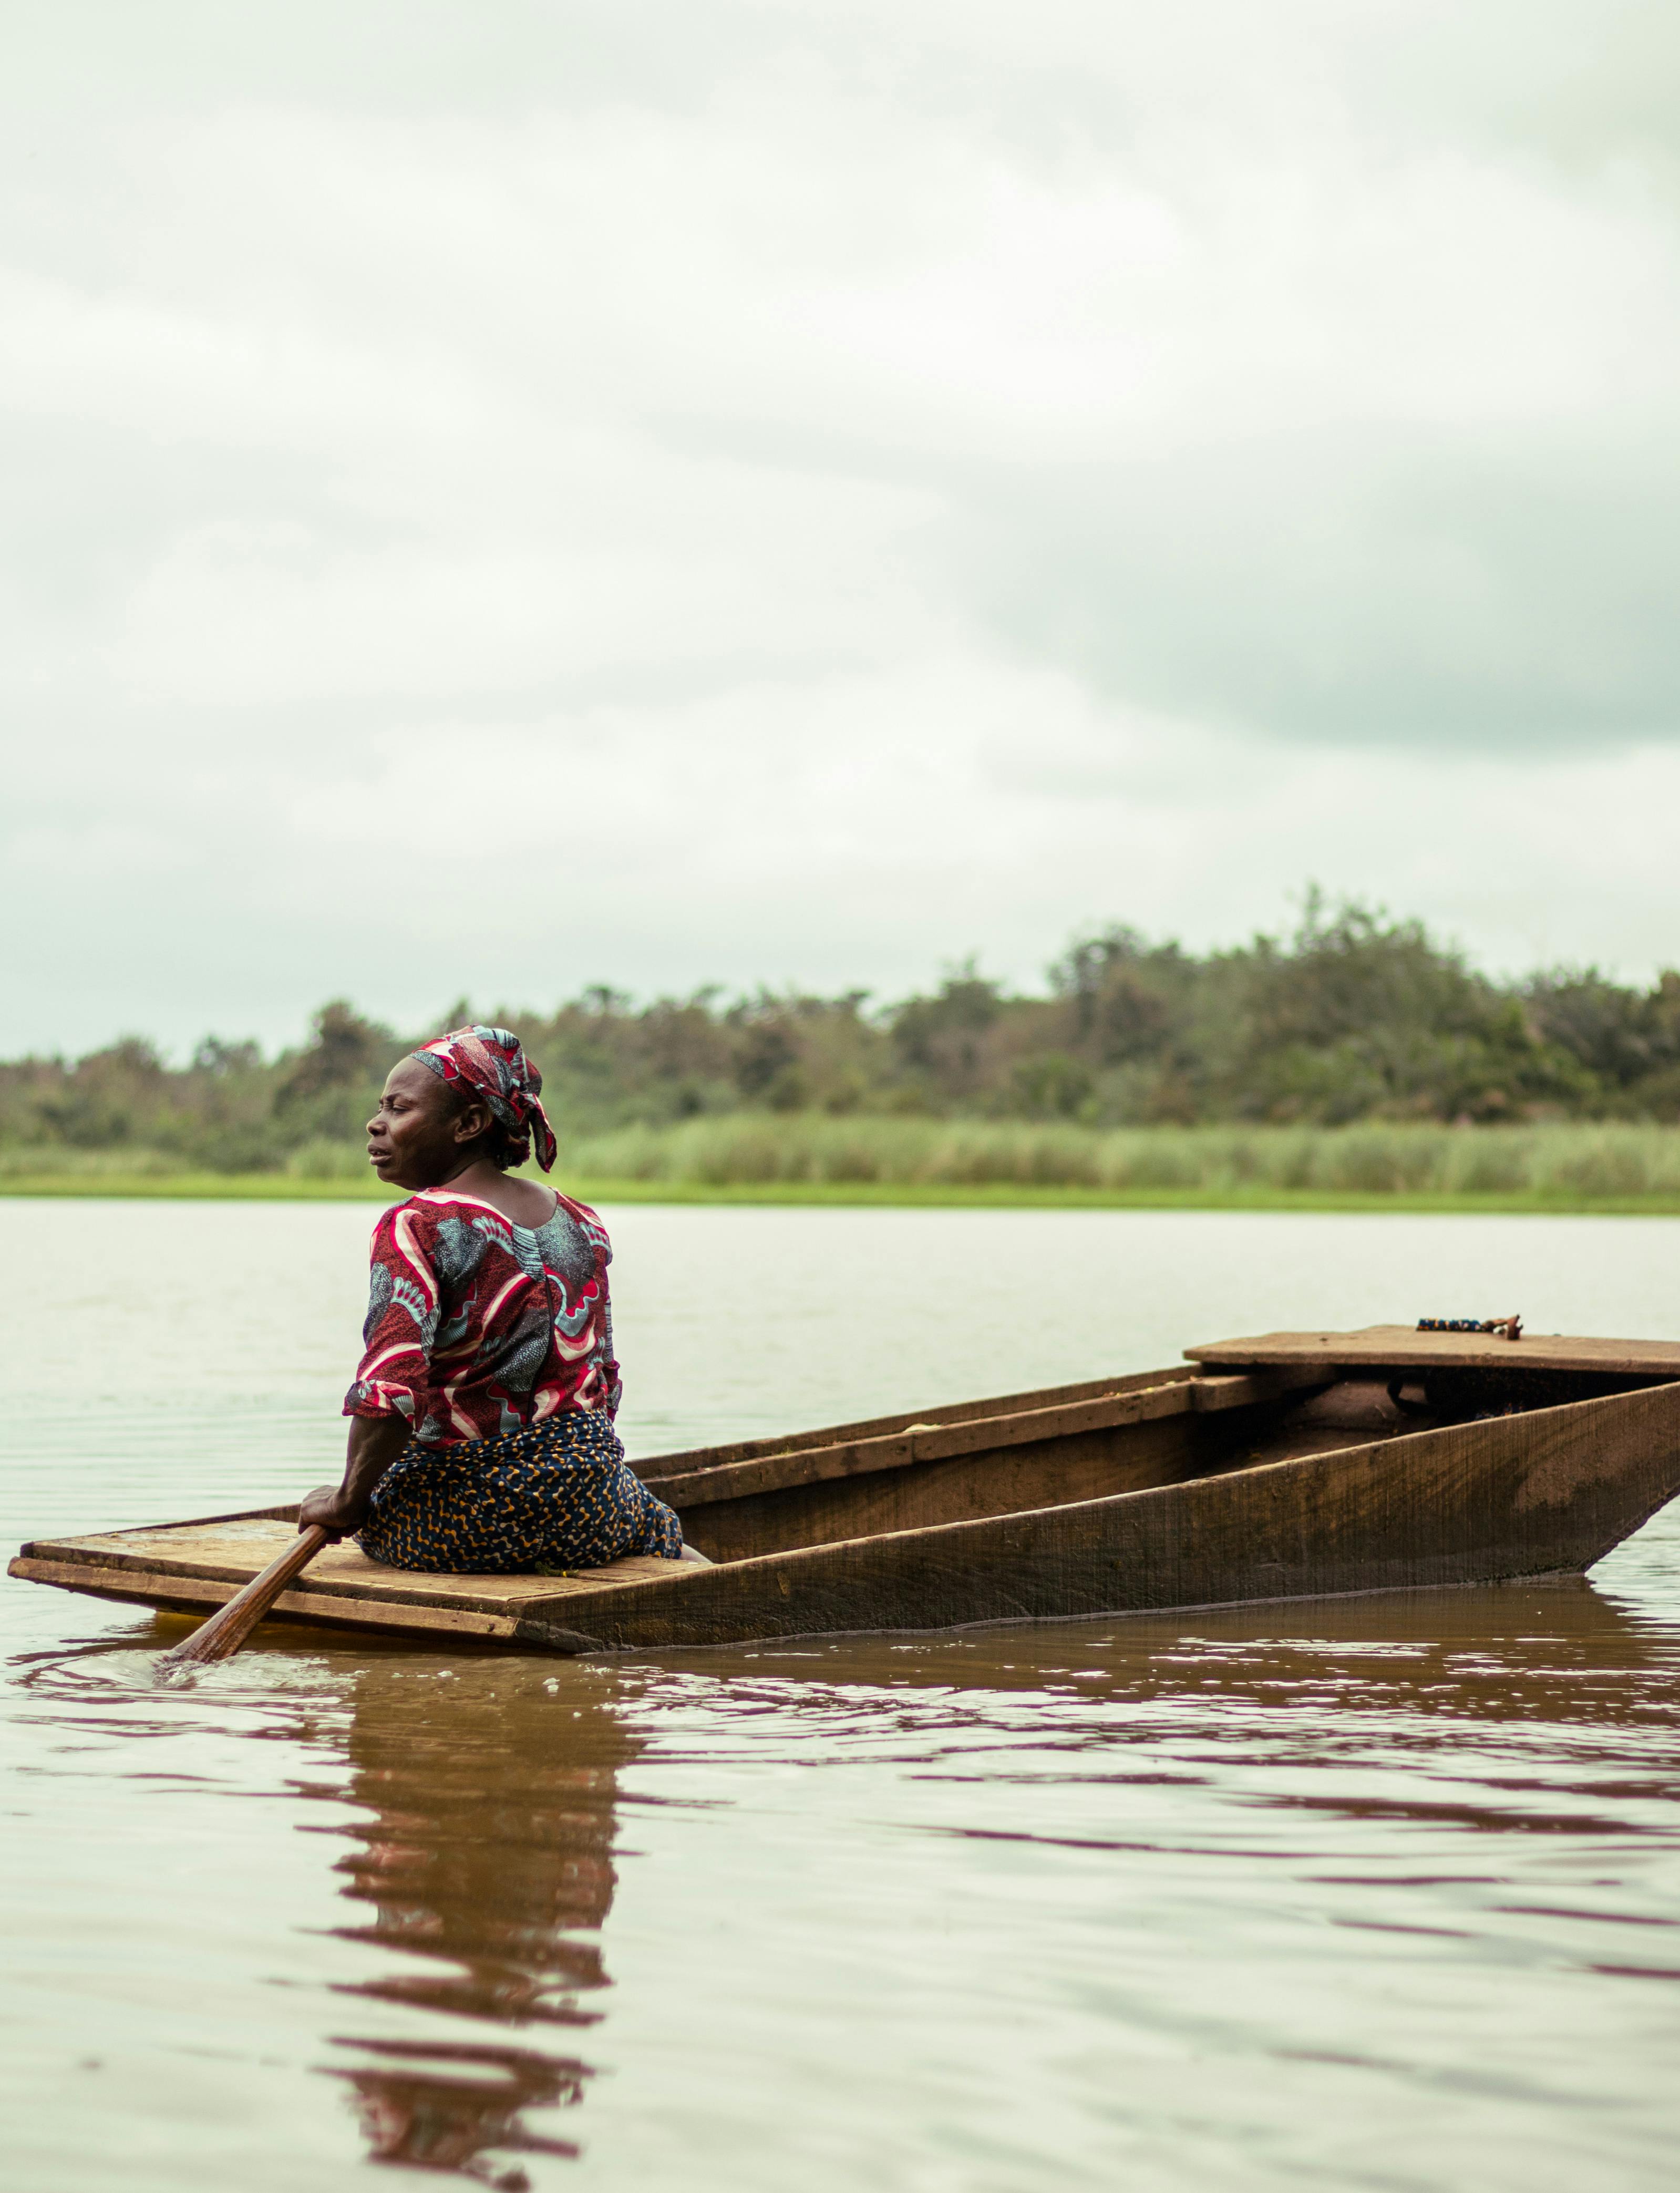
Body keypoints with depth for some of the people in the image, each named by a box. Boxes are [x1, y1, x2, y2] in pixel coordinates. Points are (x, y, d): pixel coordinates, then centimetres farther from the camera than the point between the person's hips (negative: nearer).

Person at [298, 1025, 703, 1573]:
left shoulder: (414, 1228, -15)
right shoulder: (580, 1223, 4)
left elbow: (389, 1394, -25)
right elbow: (605, 1386, 12)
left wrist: (348, 1501, -12)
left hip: (454, 1521, -4)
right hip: (584, 1503, 5)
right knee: (657, 1525, 38)